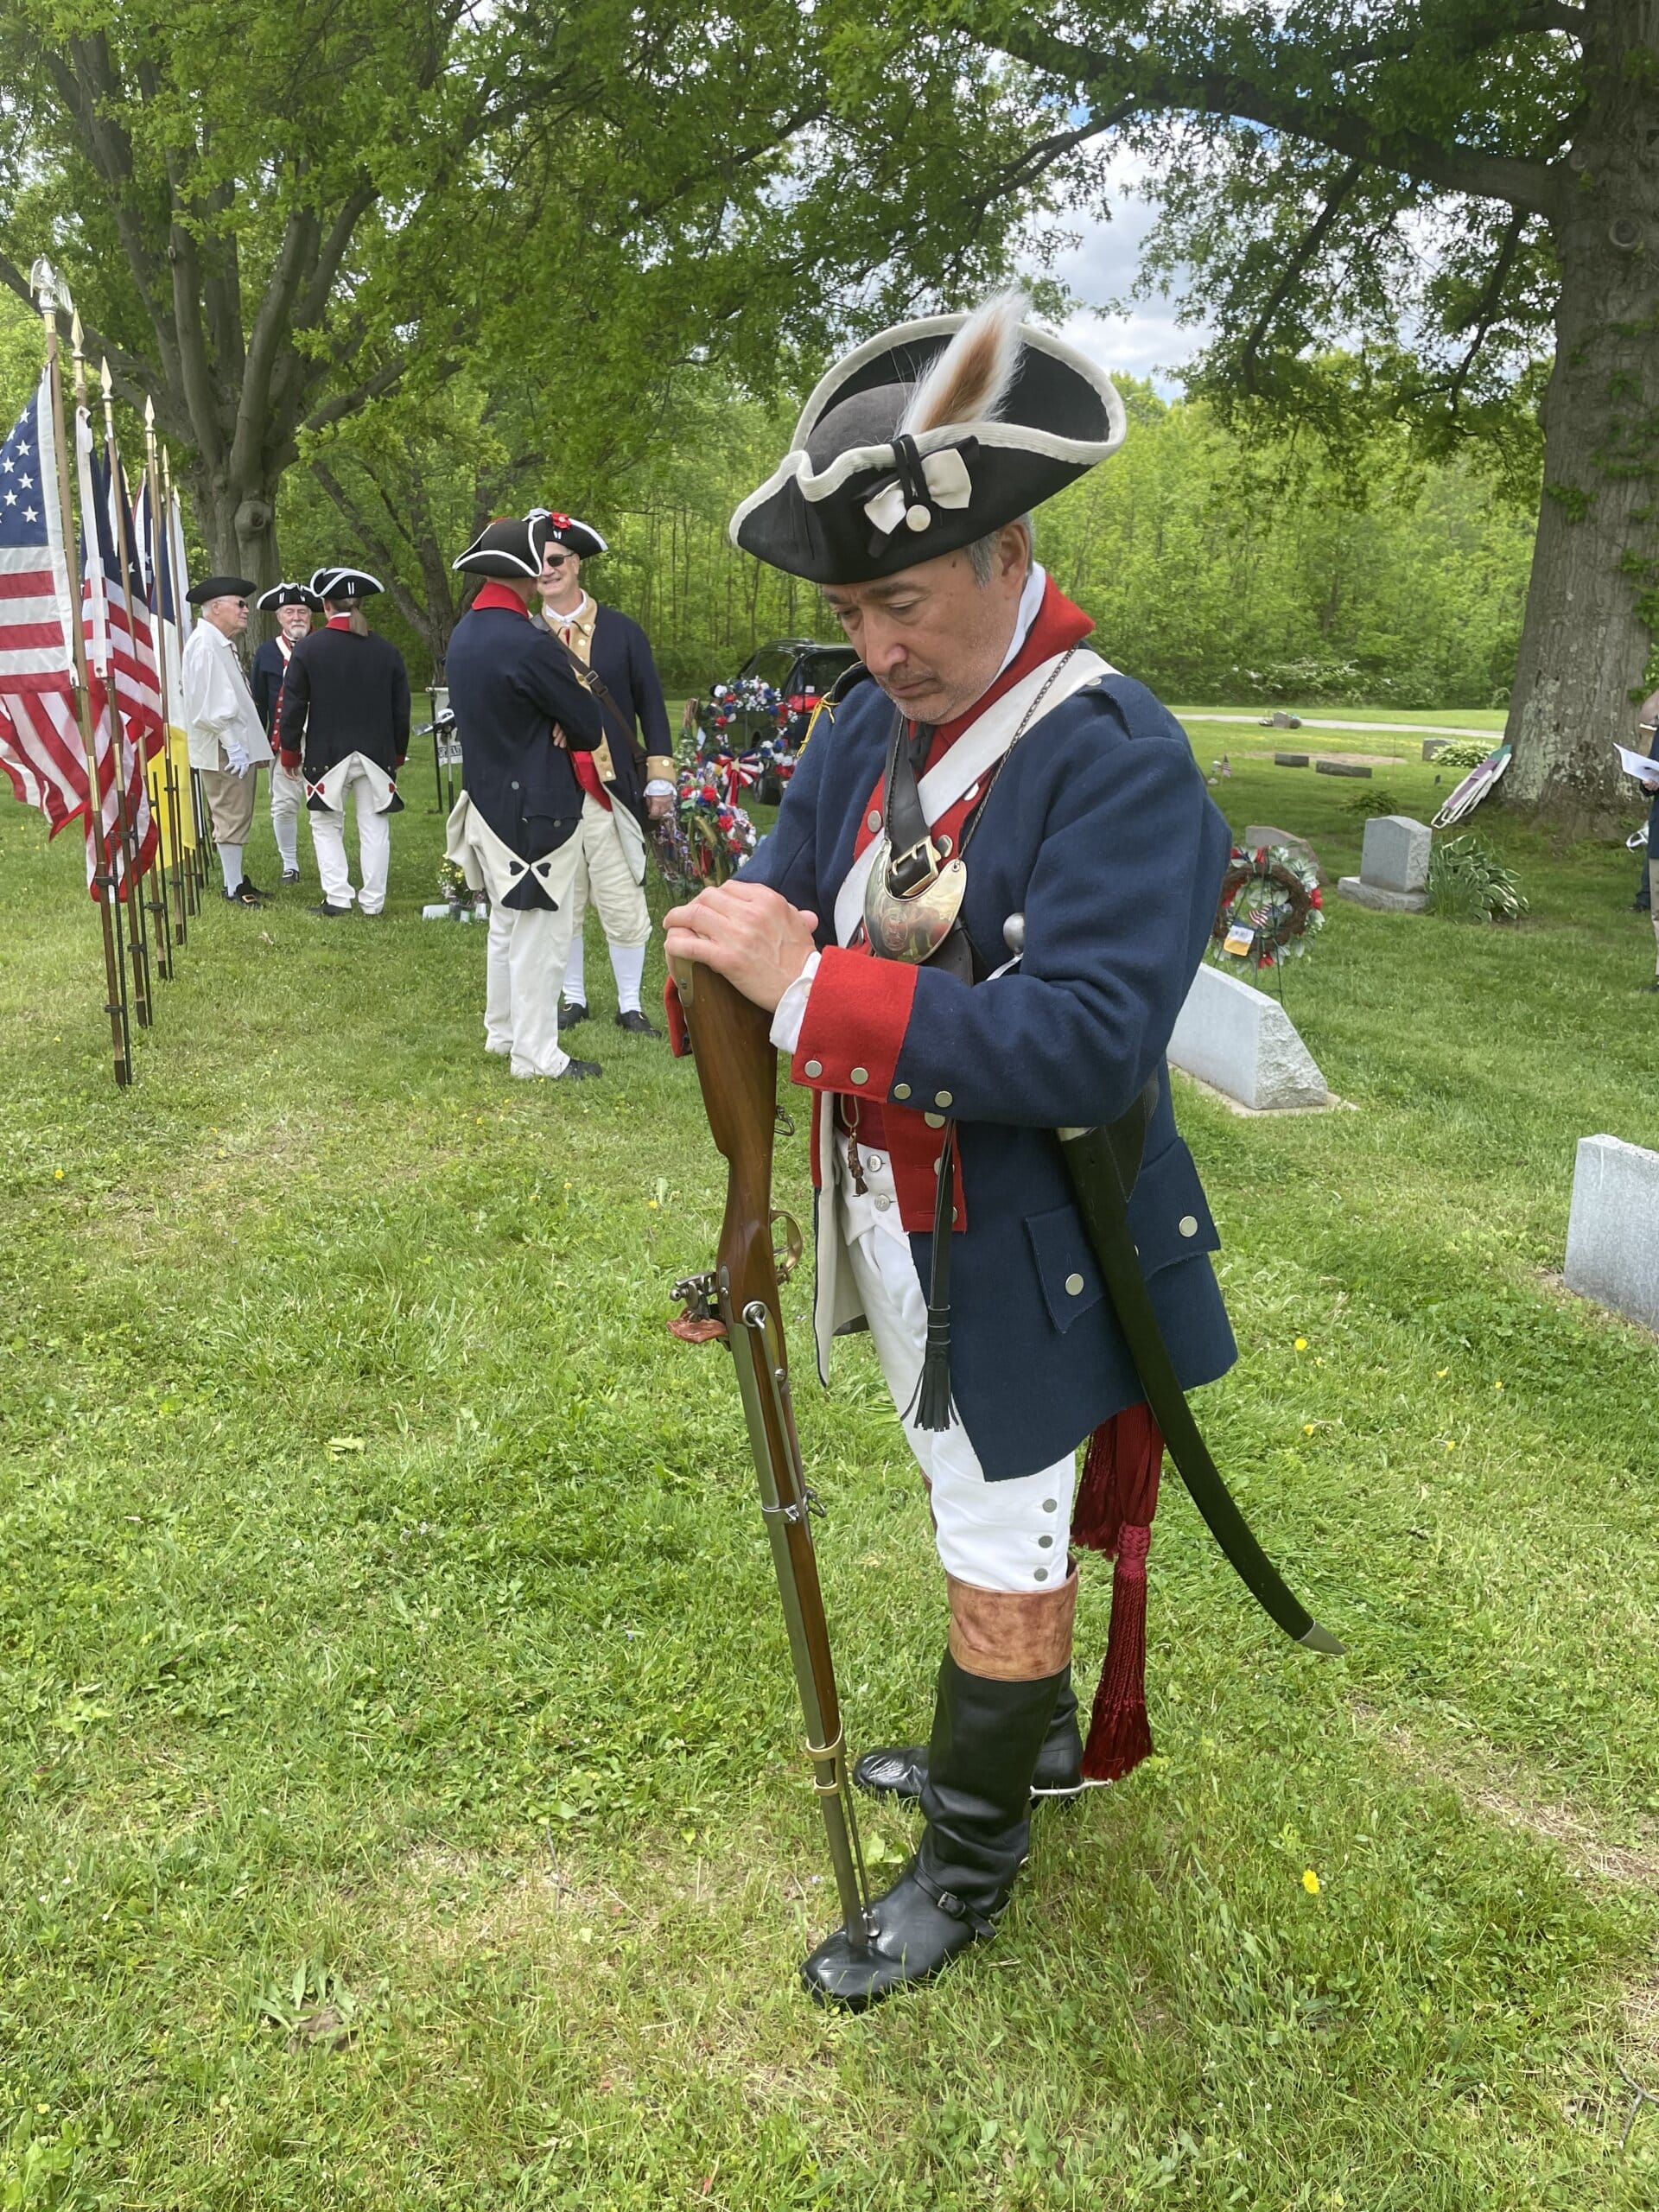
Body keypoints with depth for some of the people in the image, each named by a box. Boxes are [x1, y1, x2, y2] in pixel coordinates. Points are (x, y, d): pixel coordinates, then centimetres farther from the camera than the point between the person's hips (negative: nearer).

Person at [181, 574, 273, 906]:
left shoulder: (222, 643, 19)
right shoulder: (204, 644, -15)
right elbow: (210, 705, -22)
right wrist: (232, 746, -23)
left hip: (238, 747, 10)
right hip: (225, 752, -10)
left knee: (235, 817, 15)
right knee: (232, 819, -5)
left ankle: (236, 880, 24)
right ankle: (234, 888, 1)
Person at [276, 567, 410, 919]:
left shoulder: (308, 648, -5)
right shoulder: (385, 650, 3)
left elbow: (293, 704, -3)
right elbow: (401, 707, 8)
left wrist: (290, 749, 8)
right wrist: (398, 751, 19)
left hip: (326, 752, -2)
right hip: (377, 752, 2)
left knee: (327, 825, 8)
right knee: (375, 826, 6)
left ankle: (337, 898, 1)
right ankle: (373, 902, 8)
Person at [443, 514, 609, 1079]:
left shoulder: (463, 635, 7)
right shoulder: (529, 645, -22)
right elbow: (590, 730, -15)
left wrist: (550, 723, -4)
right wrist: (575, 681, 4)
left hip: (489, 801, 10)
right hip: (536, 811, -9)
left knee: (506, 924, 21)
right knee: (540, 935, -1)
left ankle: (502, 1032, 31)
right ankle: (536, 1056, 6)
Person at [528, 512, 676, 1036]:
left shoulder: (623, 632, 5)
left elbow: (650, 707, 7)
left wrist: (659, 779, 3)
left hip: (612, 791, -1)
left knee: (624, 905, 2)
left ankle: (629, 1005, 14)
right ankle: (573, 999, 23)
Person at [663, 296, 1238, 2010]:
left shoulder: (1120, 762, -22)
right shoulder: (865, 732, 2)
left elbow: (1092, 1046, -31)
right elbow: (781, 907, 5)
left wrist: (812, 982, -34)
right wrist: (728, 947, -21)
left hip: (1022, 1257, -7)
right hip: (893, 1221, 7)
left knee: (1004, 1561, 10)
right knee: (972, 1513, 25)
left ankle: (969, 1866, 32)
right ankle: (1033, 1736, 50)